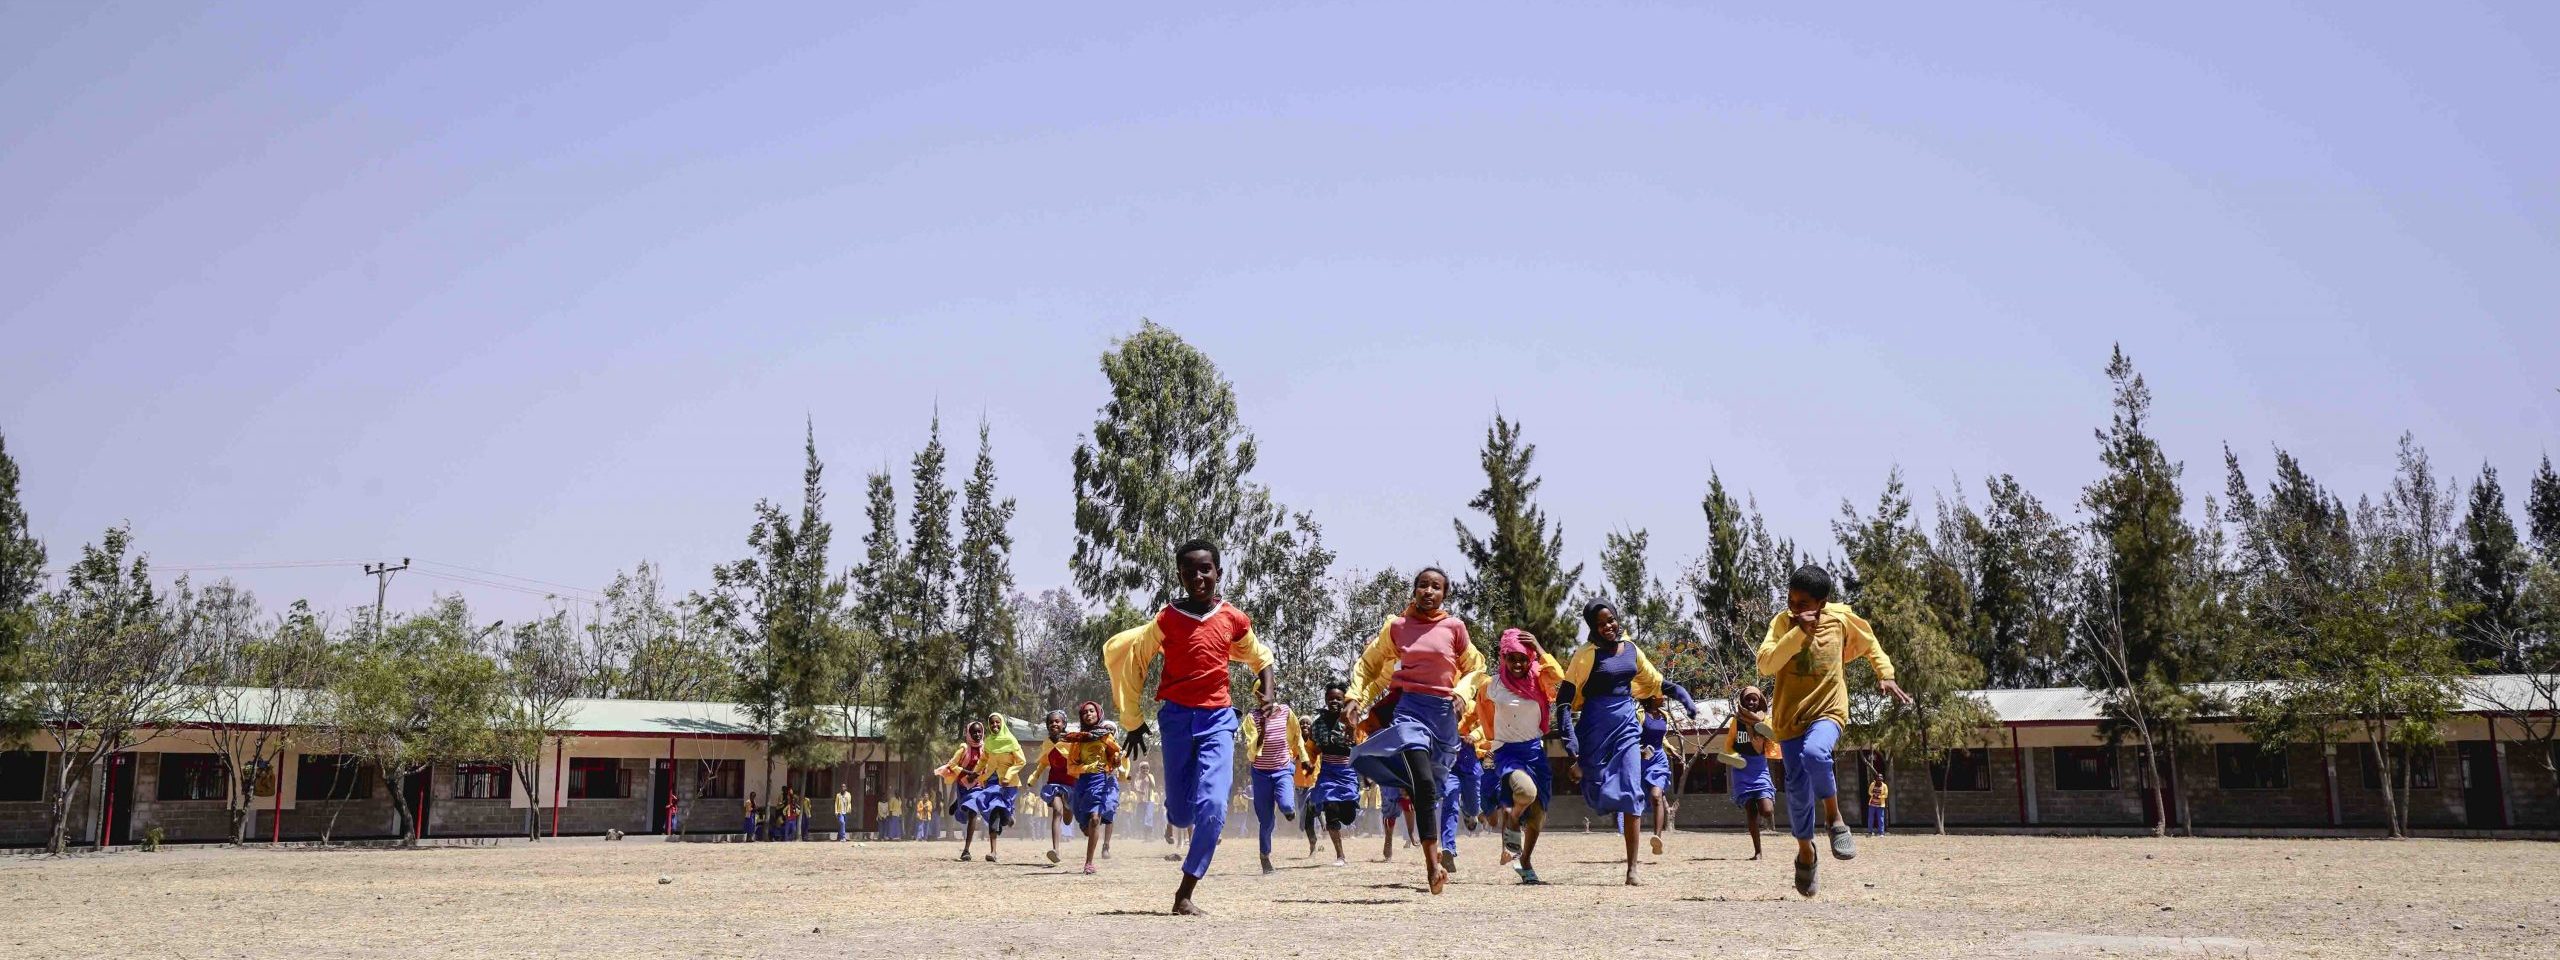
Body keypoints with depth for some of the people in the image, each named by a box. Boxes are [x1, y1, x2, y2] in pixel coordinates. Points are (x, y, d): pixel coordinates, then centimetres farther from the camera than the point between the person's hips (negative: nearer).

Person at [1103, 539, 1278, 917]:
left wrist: (1266, 691, 1)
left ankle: (1185, 893, -8)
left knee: (1212, 806, -16)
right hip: (1177, 717, 0)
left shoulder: (1234, 619, 2)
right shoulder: (1167, 619, -3)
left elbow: (1261, 657, 20)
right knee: (1180, 814, 5)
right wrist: (1133, 718, 7)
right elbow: (1125, 654, 6)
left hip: (1218, 718, 0)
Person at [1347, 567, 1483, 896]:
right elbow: (1369, 663, 16)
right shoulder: (1397, 627, 5)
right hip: (1410, 706, -2)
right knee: (1424, 782, -20)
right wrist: (1355, 697, 4)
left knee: (1440, 786, 13)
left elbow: (1474, 667, 15)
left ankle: (1446, 849, 31)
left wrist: (1460, 693, -2)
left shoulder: (1454, 627, 4)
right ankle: (1433, 864, -21)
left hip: (1445, 711, 2)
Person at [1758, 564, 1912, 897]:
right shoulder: (1782, 622, -5)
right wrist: (1799, 632, -26)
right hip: (1790, 716, 1)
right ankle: (1806, 851, 24)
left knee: (1814, 752, -33)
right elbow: (1766, 664, -20)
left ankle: (1834, 818, -9)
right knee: (1798, 789, -1)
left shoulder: (1841, 618, -1)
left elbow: (1870, 644, 19)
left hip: (1827, 711, -1)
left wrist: (1886, 675, 7)